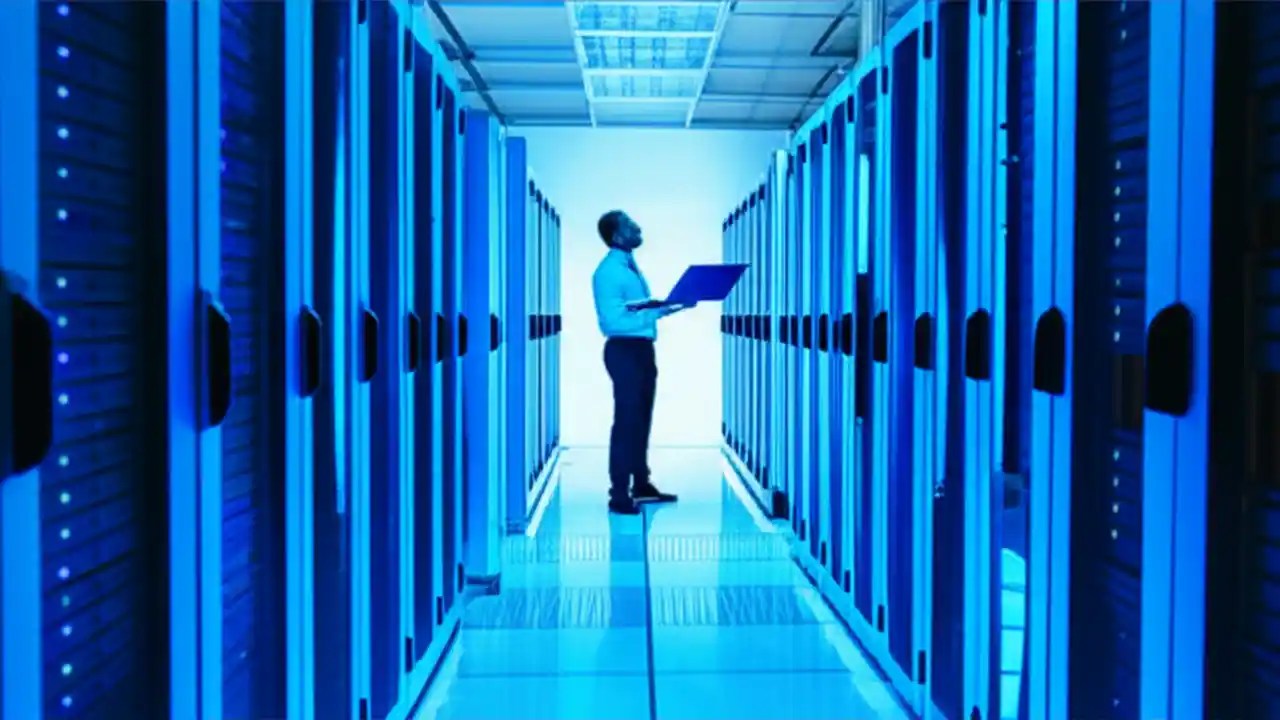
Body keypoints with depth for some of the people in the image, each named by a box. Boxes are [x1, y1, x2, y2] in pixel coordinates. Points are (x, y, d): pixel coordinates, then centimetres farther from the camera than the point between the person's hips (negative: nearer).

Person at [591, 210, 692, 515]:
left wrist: (669, 307, 7)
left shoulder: (631, 266, 12)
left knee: (642, 419, 17)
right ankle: (619, 495, 1)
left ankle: (641, 484, 30)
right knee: (626, 420, -6)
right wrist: (655, 314, -31)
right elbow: (613, 321, -26)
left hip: (642, 348, 10)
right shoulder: (608, 272, -18)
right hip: (624, 350, -10)